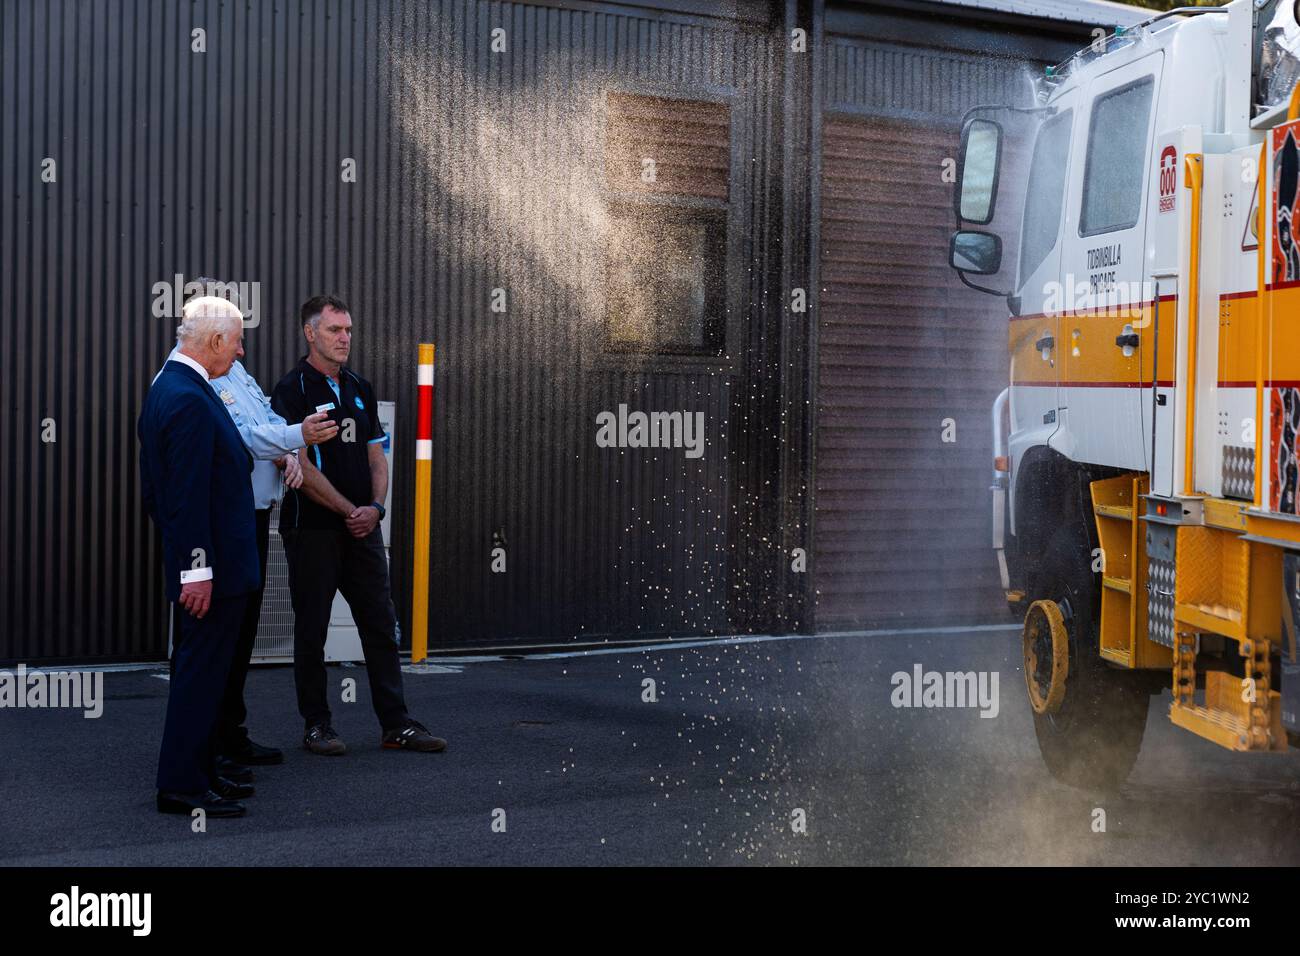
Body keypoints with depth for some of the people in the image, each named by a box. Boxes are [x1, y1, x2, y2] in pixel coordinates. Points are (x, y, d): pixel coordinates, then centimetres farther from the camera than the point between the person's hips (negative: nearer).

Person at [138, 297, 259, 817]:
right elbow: (188, 495, -24)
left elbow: (157, 486, 18)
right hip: (211, 564, -11)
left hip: (205, 561, 11)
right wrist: (197, 569, -23)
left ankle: (198, 772, 27)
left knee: (200, 669, 17)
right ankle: (181, 785, 3)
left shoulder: (166, 387, 13)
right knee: (201, 671, -4)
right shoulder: (191, 400, -20)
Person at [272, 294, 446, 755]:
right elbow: (299, 465, -14)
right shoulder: (292, 390, -8)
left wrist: (375, 507, -5)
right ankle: (317, 725, 13)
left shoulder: (360, 389, 13)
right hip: (312, 528, -6)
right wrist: (349, 511, -13)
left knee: (381, 624, 6)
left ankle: (395, 723, 10)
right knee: (312, 629, 3)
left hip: (363, 528, 6)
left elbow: (376, 455, 13)